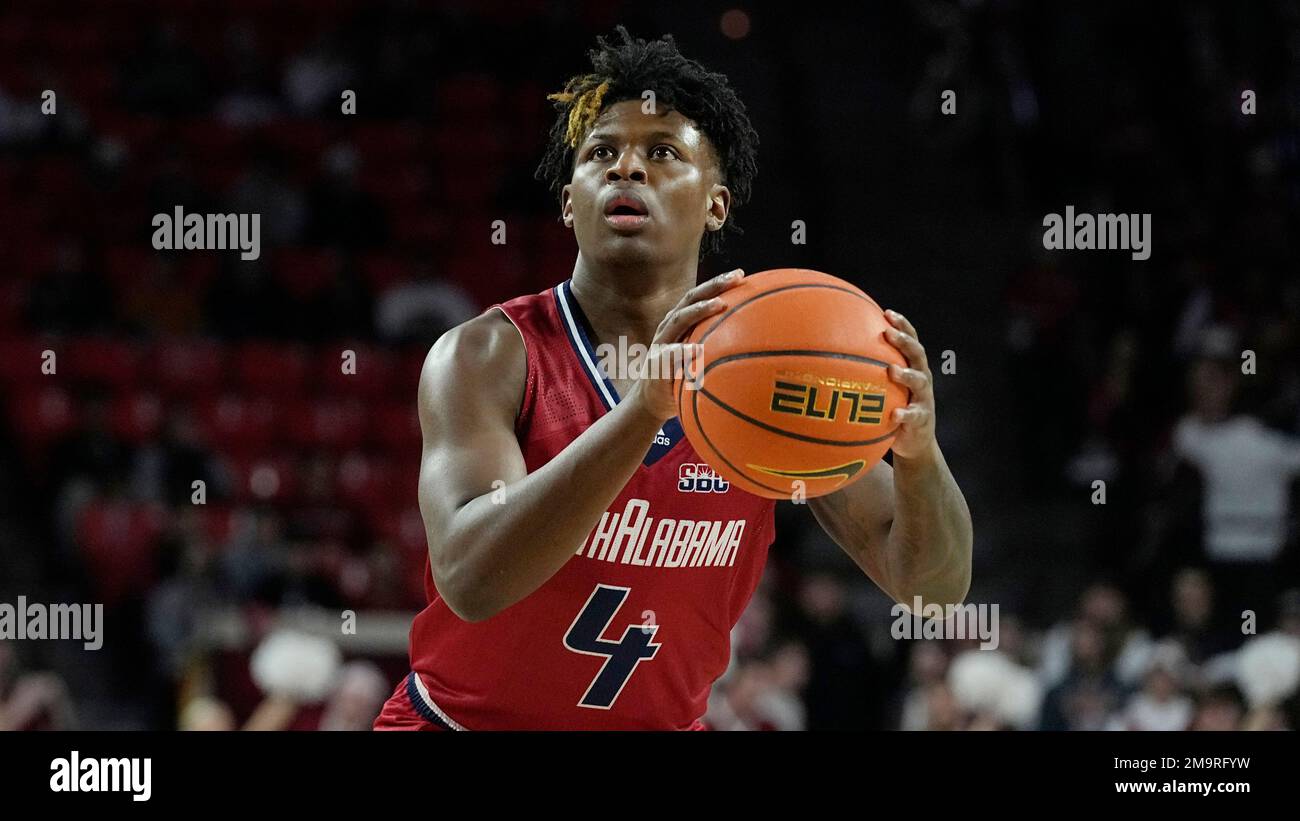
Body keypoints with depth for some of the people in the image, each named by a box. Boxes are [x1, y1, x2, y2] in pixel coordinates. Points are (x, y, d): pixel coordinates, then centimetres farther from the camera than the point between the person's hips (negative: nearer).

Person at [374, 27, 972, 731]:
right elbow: (468, 577, -32)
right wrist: (643, 408, -43)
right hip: (461, 719, -3)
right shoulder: (490, 356, -16)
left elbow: (932, 582, -7)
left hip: (663, 721, 3)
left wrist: (918, 454, -29)